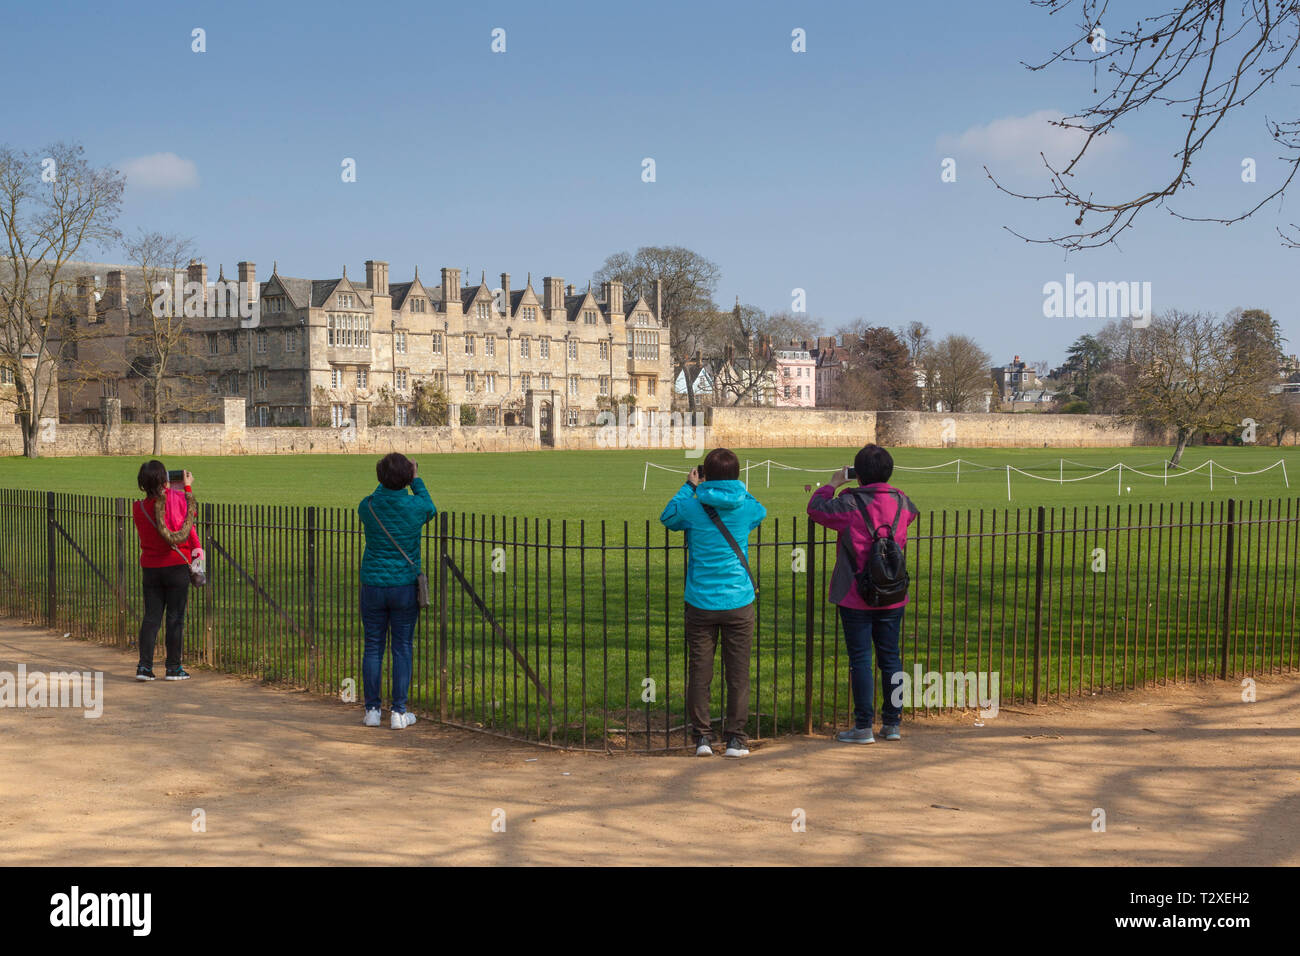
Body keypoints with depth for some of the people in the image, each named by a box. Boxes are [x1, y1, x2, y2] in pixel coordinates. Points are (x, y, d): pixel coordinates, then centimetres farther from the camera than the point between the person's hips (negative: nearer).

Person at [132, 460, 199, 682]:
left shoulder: (138, 508, -4)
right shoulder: (177, 499, -13)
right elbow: (192, 511, 7)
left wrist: (171, 489, 20)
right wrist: (188, 486, 20)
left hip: (150, 568, 3)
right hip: (176, 566, -3)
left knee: (151, 617, 9)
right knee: (175, 618, 4)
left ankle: (144, 666, 6)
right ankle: (173, 668, 9)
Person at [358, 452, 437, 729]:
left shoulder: (367, 506, -7)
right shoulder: (416, 506, -10)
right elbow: (430, 508, 15)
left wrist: (386, 482, 22)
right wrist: (415, 480, 21)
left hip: (372, 586, 1)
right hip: (404, 587, -1)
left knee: (373, 647, 10)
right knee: (402, 649, 6)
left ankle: (372, 710, 14)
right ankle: (399, 712, 7)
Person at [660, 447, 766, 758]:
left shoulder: (692, 507, -7)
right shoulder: (746, 506, -4)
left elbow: (667, 517, 16)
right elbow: (761, 512, 22)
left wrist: (689, 487, 23)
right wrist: (736, 487, 26)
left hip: (701, 602, 0)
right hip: (738, 602, 0)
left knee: (699, 672, 7)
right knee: (738, 672, 7)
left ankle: (702, 736, 8)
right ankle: (736, 738, 9)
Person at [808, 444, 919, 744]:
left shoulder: (851, 504, -15)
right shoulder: (901, 502, 1)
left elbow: (816, 508, -2)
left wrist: (833, 484, 12)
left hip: (856, 598, -4)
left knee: (860, 660, 0)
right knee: (890, 658, 12)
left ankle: (864, 727, 3)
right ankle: (892, 723, 18)